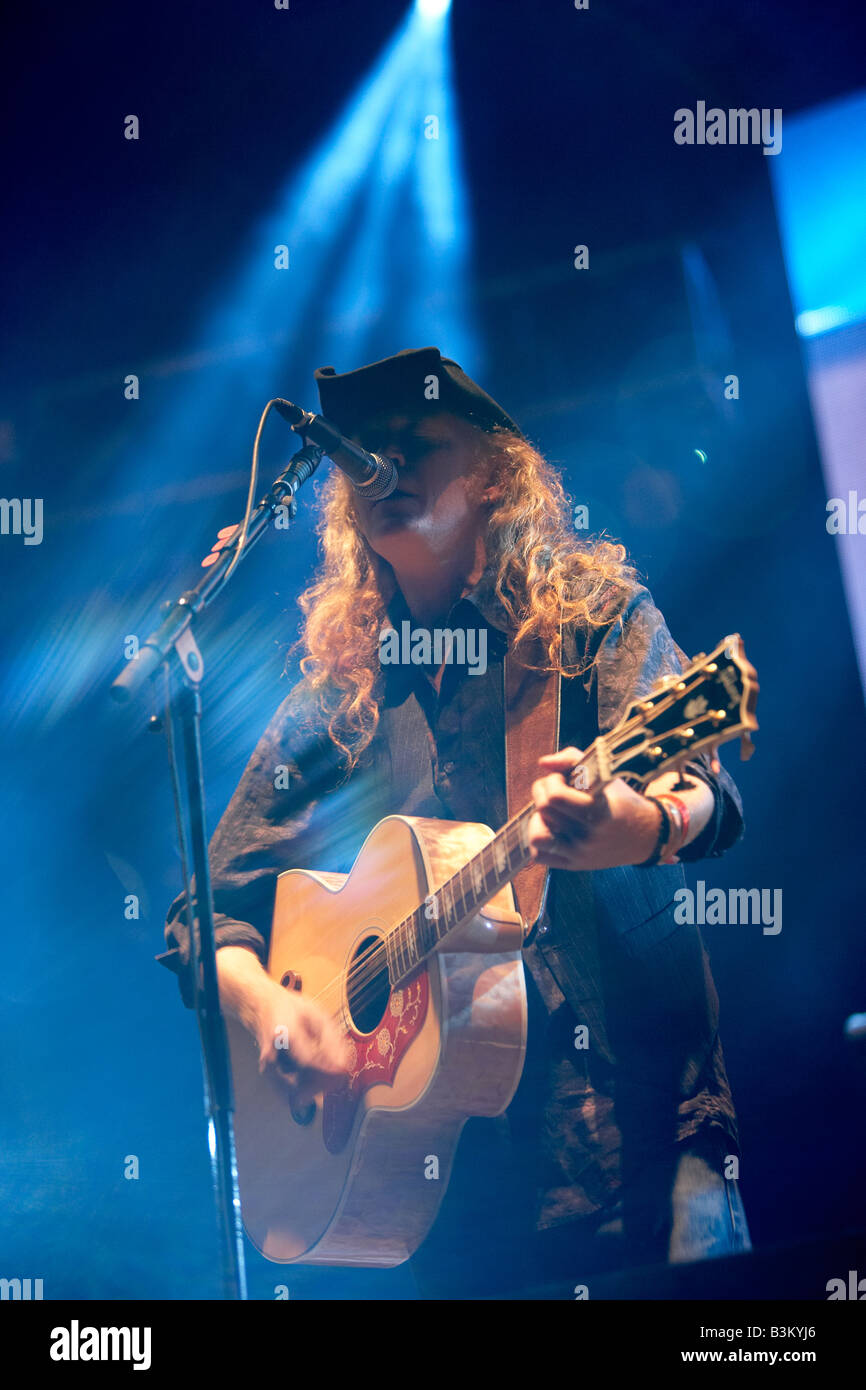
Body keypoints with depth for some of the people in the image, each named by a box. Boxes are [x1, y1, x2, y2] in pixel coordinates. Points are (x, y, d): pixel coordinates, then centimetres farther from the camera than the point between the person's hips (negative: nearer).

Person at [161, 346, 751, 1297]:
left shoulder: (595, 613, 3)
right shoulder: (332, 706, 10)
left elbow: (709, 798, -13)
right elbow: (208, 909, 13)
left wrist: (643, 825, -35)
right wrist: (263, 1005, -8)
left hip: (639, 1103, -2)